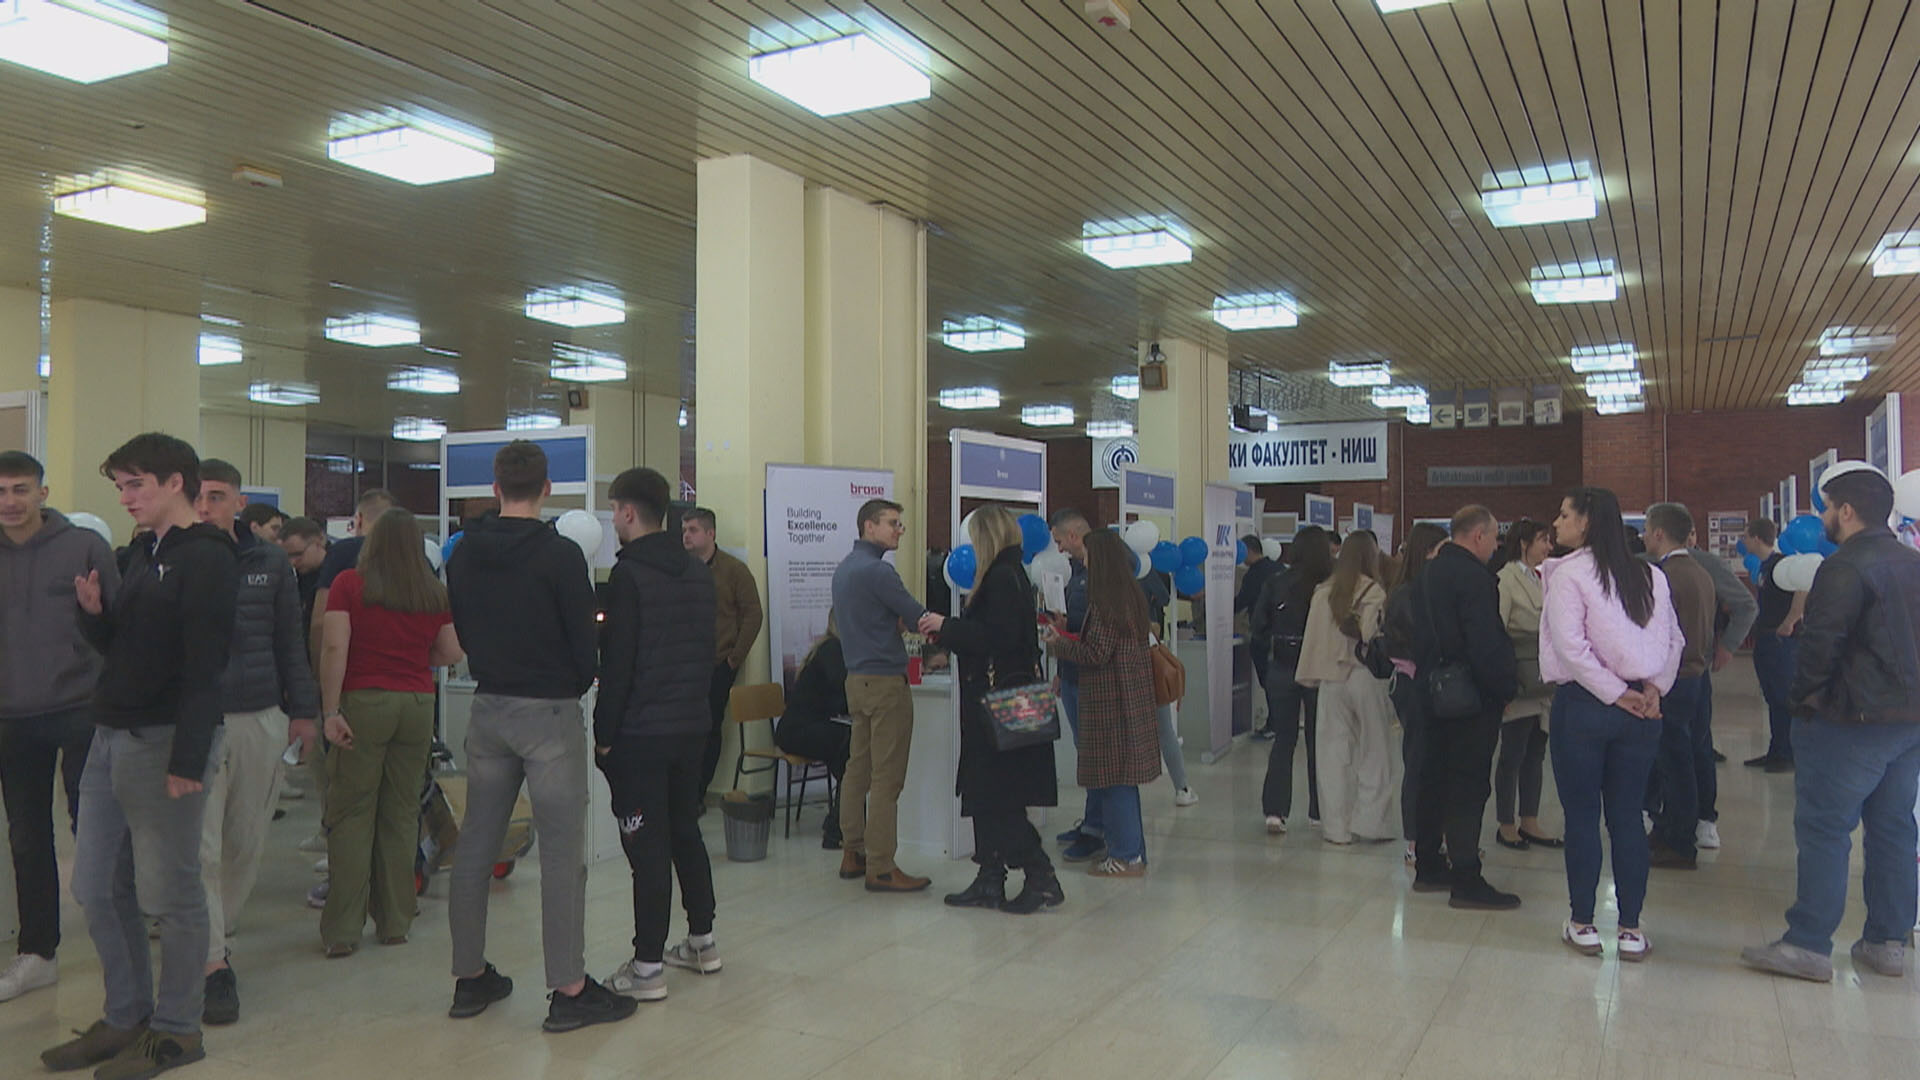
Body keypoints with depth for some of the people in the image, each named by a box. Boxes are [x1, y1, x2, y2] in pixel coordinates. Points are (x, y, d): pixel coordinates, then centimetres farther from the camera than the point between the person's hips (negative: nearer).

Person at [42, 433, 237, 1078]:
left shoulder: (205, 559, -12)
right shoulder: (142, 555, 16)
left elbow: (203, 667, -18)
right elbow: (121, 647, 20)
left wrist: (187, 759, -22)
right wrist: (94, 612, 0)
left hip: (163, 741, -9)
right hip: (111, 736, 9)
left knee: (168, 893, 1)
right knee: (96, 887, 14)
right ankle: (126, 1018, 28)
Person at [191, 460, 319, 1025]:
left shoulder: (269, 562, 7)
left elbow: (290, 641, 12)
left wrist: (304, 709, 8)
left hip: (261, 720, 3)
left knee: (246, 844, 10)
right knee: (200, 847, -4)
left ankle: (204, 937, 30)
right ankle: (213, 964, 3)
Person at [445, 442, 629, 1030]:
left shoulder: (464, 553, 5)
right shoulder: (560, 554, -14)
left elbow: (462, 629, 12)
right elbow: (585, 641, -11)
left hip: (488, 709, 6)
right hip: (550, 713, -6)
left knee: (475, 846, 13)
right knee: (562, 853, -2)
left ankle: (470, 978, 23)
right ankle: (569, 991, 2)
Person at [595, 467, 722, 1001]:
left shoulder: (630, 573, -13)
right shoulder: (699, 571, 10)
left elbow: (617, 663, -15)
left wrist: (604, 734, -9)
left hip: (641, 734, -7)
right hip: (693, 726, 7)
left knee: (647, 846, -3)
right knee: (686, 831, 18)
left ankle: (648, 967, 3)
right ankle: (702, 941, 27)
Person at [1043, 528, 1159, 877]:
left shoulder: (1104, 602, -16)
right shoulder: (1134, 596, 10)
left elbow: (1096, 655, -18)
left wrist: (1058, 644, -4)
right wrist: (1067, 637, 17)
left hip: (1110, 700, -9)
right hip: (1134, 695, 9)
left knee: (1112, 776, -1)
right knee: (1123, 775, 15)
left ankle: (1126, 855, 5)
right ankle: (1133, 850, 22)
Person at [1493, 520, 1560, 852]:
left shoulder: (1544, 578, 13)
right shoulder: (1506, 580, -11)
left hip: (1543, 684, 7)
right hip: (1520, 685, -7)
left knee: (1536, 754, 12)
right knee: (1512, 755, 2)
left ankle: (1530, 823, 21)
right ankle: (1506, 825, 13)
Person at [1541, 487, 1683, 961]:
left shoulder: (1569, 574, -9)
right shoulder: (1651, 577, 8)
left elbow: (1570, 646, -16)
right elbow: (1674, 639, 6)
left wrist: (1615, 693, -10)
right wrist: (1654, 687, -2)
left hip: (1583, 705, -5)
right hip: (1639, 709, 5)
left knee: (1581, 816, 5)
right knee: (1628, 816, 10)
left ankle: (1583, 923, 12)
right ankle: (1631, 928, 13)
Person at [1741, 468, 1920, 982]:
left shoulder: (1845, 568, -16)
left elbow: (1822, 642, -19)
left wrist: (1803, 695, -5)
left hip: (1852, 721, -8)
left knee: (1824, 828, -4)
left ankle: (1809, 944, -1)